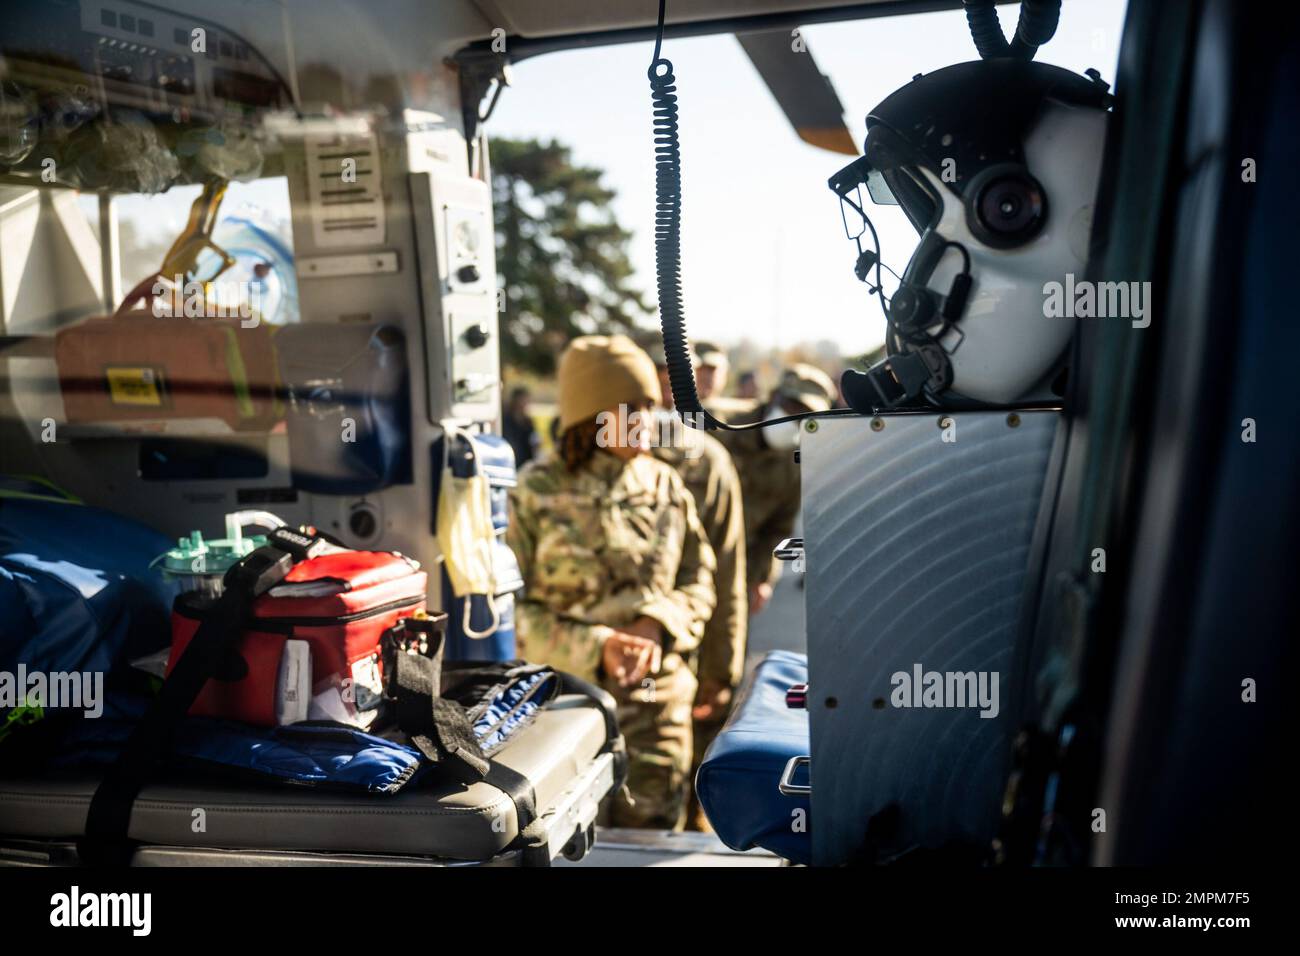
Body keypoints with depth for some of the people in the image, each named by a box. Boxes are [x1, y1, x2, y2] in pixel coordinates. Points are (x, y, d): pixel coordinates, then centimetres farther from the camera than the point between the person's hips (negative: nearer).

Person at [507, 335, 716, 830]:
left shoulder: (666, 487, 5)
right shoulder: (536, 492, -7)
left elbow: (698, 585, 10)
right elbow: (508, 607, -8)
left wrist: (657, 624, -11)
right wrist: (594, 646, -18)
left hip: (656, 700, 3)